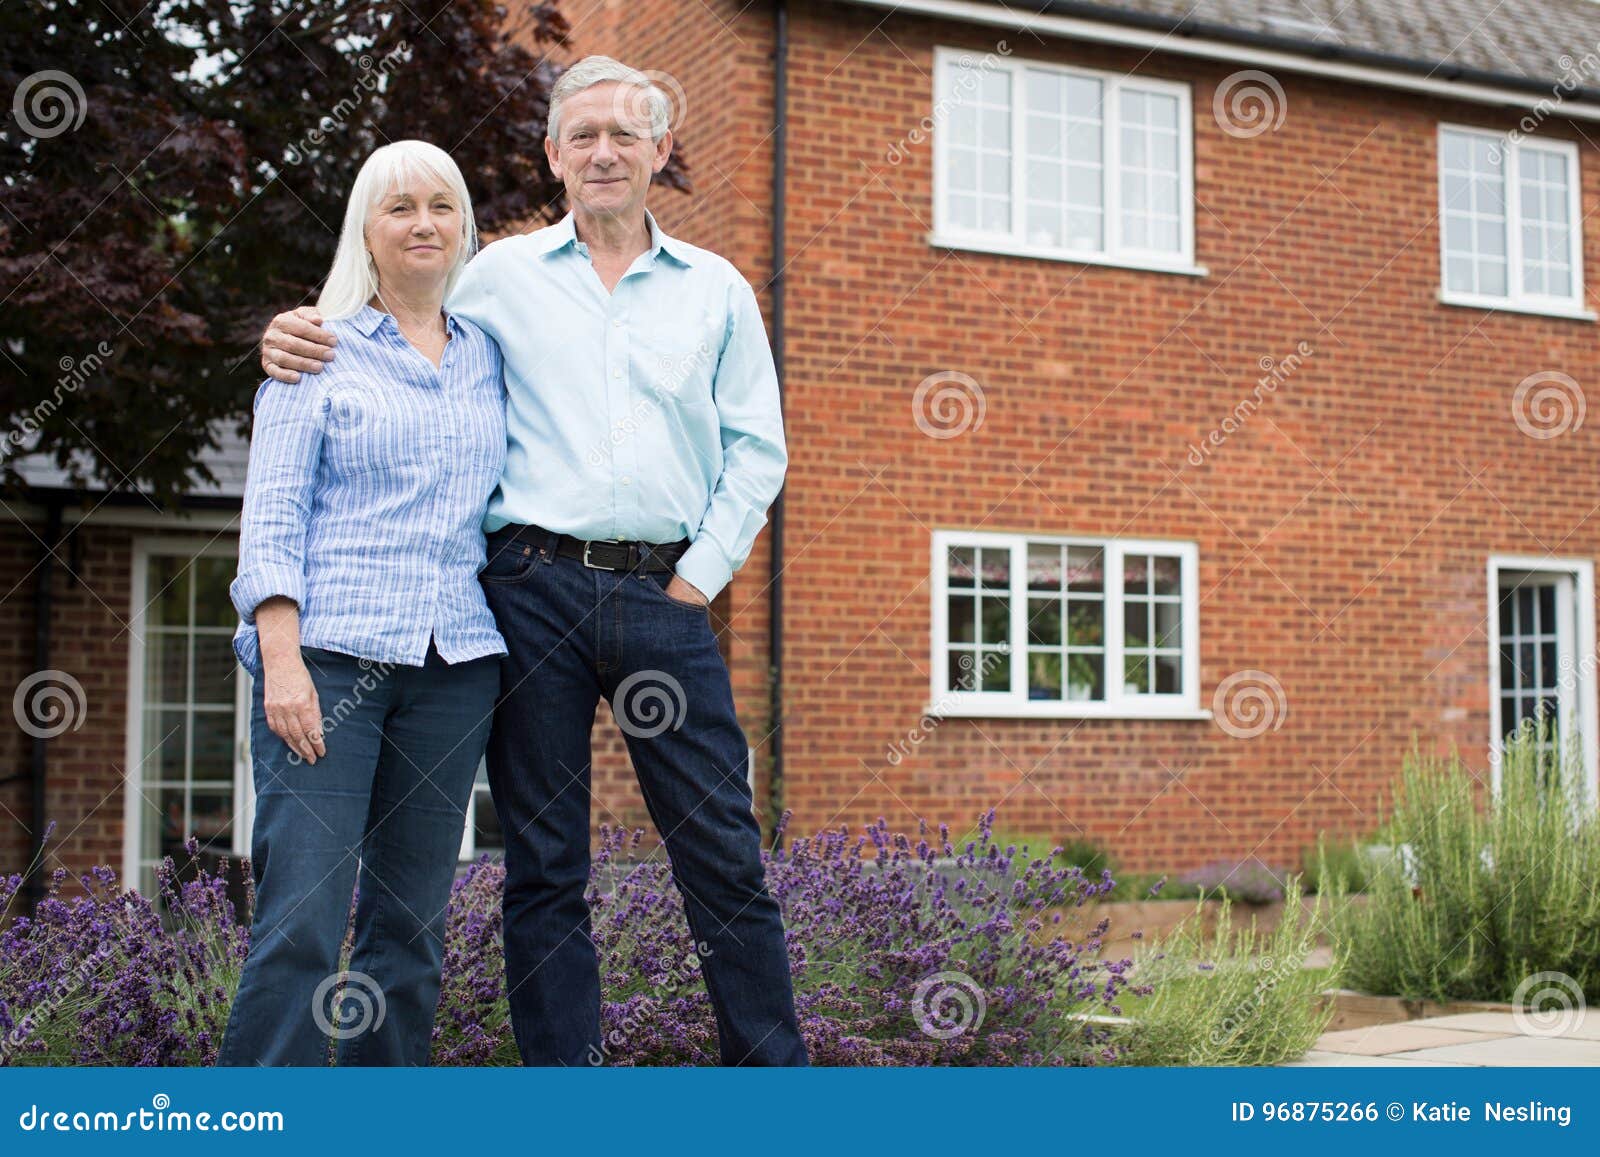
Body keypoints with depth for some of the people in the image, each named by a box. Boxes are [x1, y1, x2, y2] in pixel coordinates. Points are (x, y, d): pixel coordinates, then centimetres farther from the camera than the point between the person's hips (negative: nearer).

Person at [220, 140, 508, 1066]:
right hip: (329, 655, -4)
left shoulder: (489, 355, 17)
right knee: (304, 918, -11)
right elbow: (272, 513, -1)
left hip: (454, 666, 4)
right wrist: (282, 658, -13)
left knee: (414, 921, 5)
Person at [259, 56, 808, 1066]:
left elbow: (756, 448, 13)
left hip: (664, 595, 1)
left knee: (725, 853, 0)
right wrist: (296, 340, -3)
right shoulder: (500, 276, 11)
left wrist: (701, 575, 2)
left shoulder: (717, 290, 14)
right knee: (545, 865, 3)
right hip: (534, 588, 0)